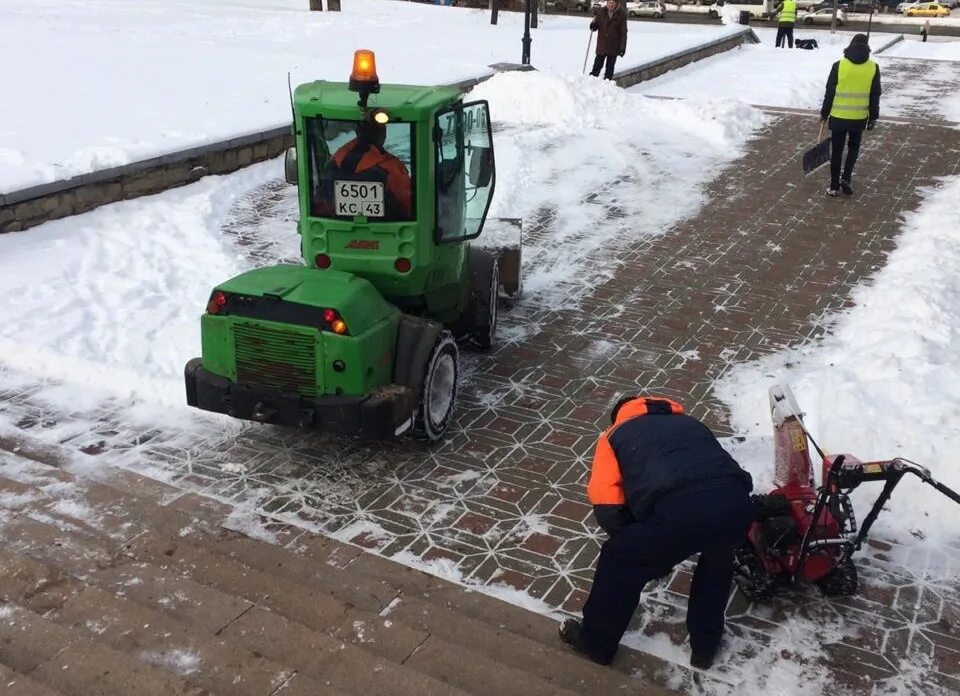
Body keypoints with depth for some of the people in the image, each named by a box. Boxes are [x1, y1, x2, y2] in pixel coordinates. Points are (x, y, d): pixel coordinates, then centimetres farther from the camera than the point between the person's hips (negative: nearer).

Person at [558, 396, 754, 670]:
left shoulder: (616, 434, 28)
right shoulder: (691, 424, 41)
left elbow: (607, 507, 15)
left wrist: (636, 543, 33)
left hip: (680, 509, -4)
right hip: (736, 501, 5)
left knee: (619, 562, 21)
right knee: (718, 561, 36)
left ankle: (596, 642, 38)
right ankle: (705, 645, 47)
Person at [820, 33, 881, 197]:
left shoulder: (839, 65, -8)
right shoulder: (873, 67, -2)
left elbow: (829, 91, -4)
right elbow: (875, 95, 2)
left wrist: (824, 113, 8)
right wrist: (873, 117, 11)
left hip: (838, 116, -1)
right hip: (860, 117, 1)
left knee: (837, 150, 9)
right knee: (854, 147, 21)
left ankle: (834, 186, 11)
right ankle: (846, 178, 5)